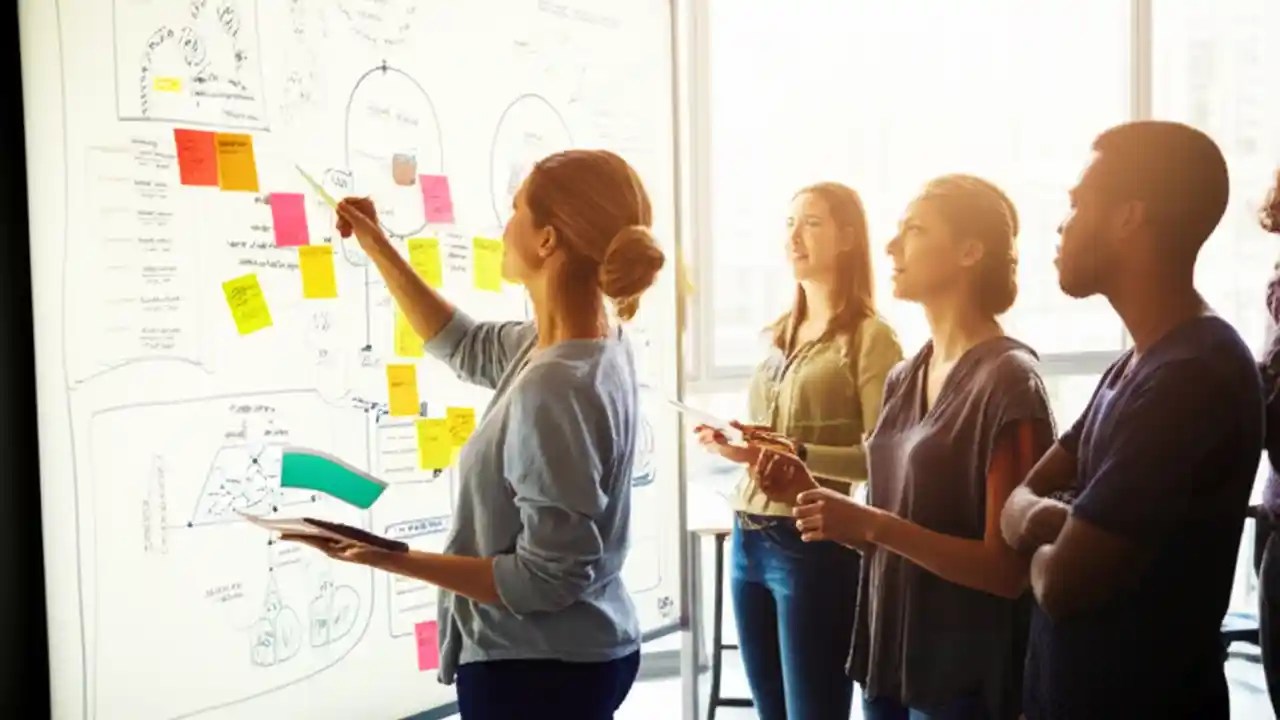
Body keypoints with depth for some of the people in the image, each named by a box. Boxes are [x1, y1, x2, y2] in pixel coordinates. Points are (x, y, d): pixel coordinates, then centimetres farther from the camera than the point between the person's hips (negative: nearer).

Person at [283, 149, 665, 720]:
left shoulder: (553, 387, -30)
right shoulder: (593, 346, -3)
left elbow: (547, 580, -27)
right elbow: (465, 346, 16)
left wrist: (395, 560, -24)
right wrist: (377, 247, 15)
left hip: (538, 674, -9)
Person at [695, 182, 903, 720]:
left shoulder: (870, 337, -8)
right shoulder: (782, 334, 14)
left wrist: (800, 455, -27)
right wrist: (738, 449, 3)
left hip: (813, 542, -7)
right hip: (748, 538, 7)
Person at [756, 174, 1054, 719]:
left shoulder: (1008, 381, -15)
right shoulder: (902, 379, 6)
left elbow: (1008, 569, -17)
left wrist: (872, 524, -24)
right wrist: (810, 493, -4)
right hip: (886, 658, 7)